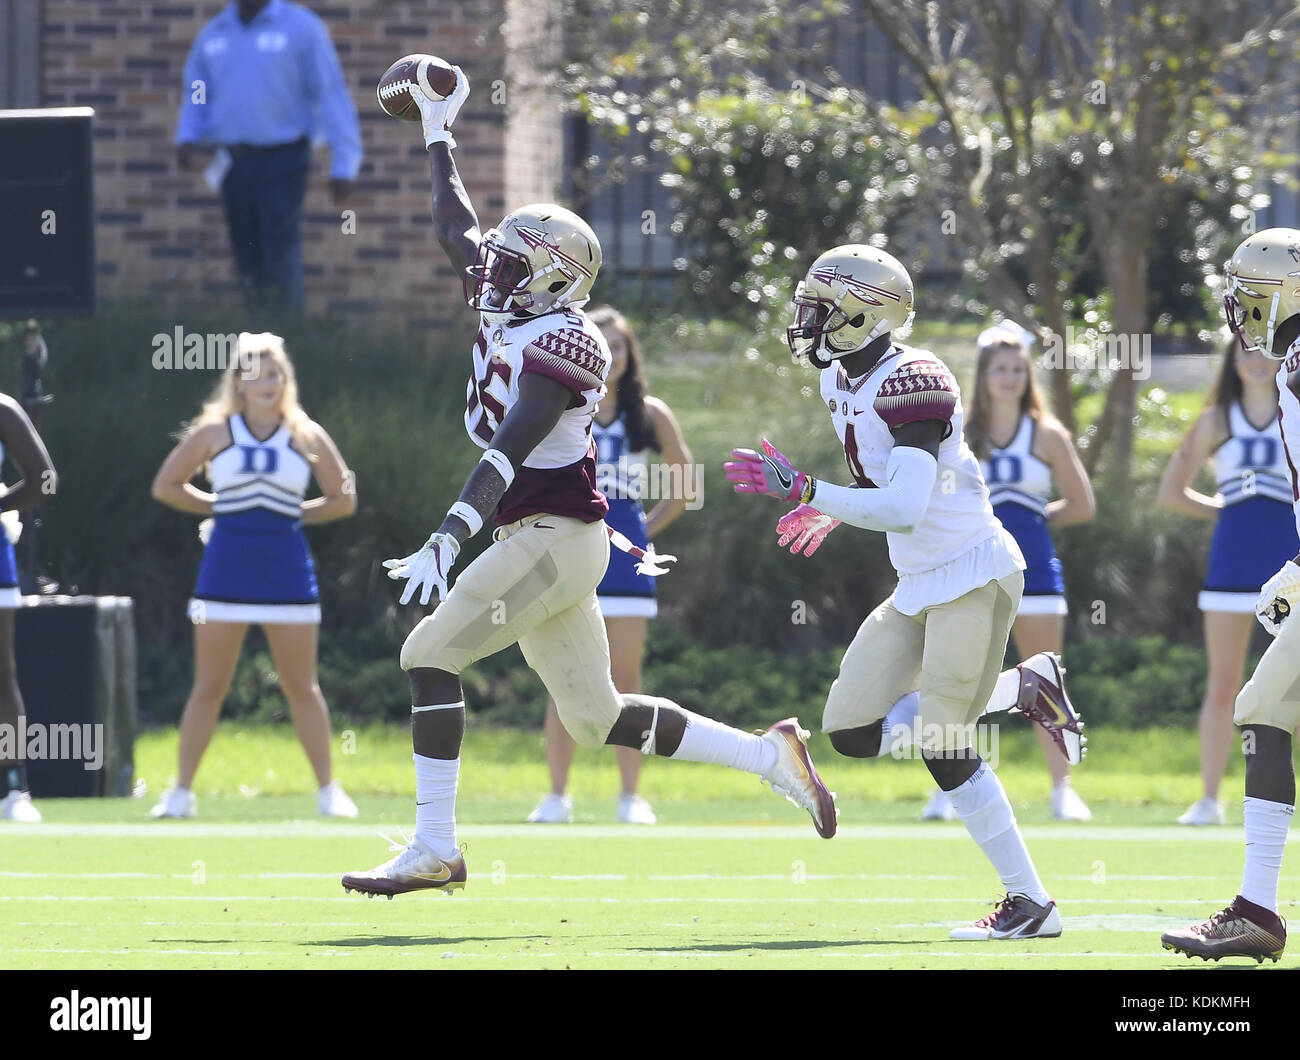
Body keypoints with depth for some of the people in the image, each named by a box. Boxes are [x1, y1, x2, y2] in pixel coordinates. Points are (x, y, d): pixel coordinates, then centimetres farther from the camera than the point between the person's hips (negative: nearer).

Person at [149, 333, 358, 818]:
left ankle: (328, 790, 11)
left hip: (287, 572, 0)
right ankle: (181, 792, 7)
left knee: (301, 687, 3)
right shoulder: (215, 432, 3)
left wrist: (294, 514, 0)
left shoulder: (306, 435, 4)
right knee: (209, 687, 1)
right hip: (225, 571, 0)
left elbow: (344, 499, 10)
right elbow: (165, 486, 8)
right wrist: (220, 506, 2)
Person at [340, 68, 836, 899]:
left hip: (556, 537, -10)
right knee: (597, 717, 11)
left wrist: (447, 540, -34)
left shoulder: (559, 341, -16)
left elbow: (507, 454, -26)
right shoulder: (515, 309, 10)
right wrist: (438, 134, 34)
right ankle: (769, 757, 17)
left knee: (431, 654, -11)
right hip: (545, 541, 10)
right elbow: (457, 228, 26)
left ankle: (436, 847, -10)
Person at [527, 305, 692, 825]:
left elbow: (684, 484, 15)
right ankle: (557, 796, 2)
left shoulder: (650, 415, 6)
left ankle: (631, 796, 3)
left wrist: (646, 528, 5)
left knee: (626, 678, 0)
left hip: (626, 561, 1)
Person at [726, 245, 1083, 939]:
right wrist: (832, 511, 18)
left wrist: (802, 491, -29)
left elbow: (905, 509, -30)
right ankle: (1019, 689, 18)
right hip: (919, 587, 9)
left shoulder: (910, 382, -21)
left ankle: (1030, 904, -3)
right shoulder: (840, 381, 8)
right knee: (851, 733, 4)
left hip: (972, 574, -9)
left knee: (943, 746, -13)